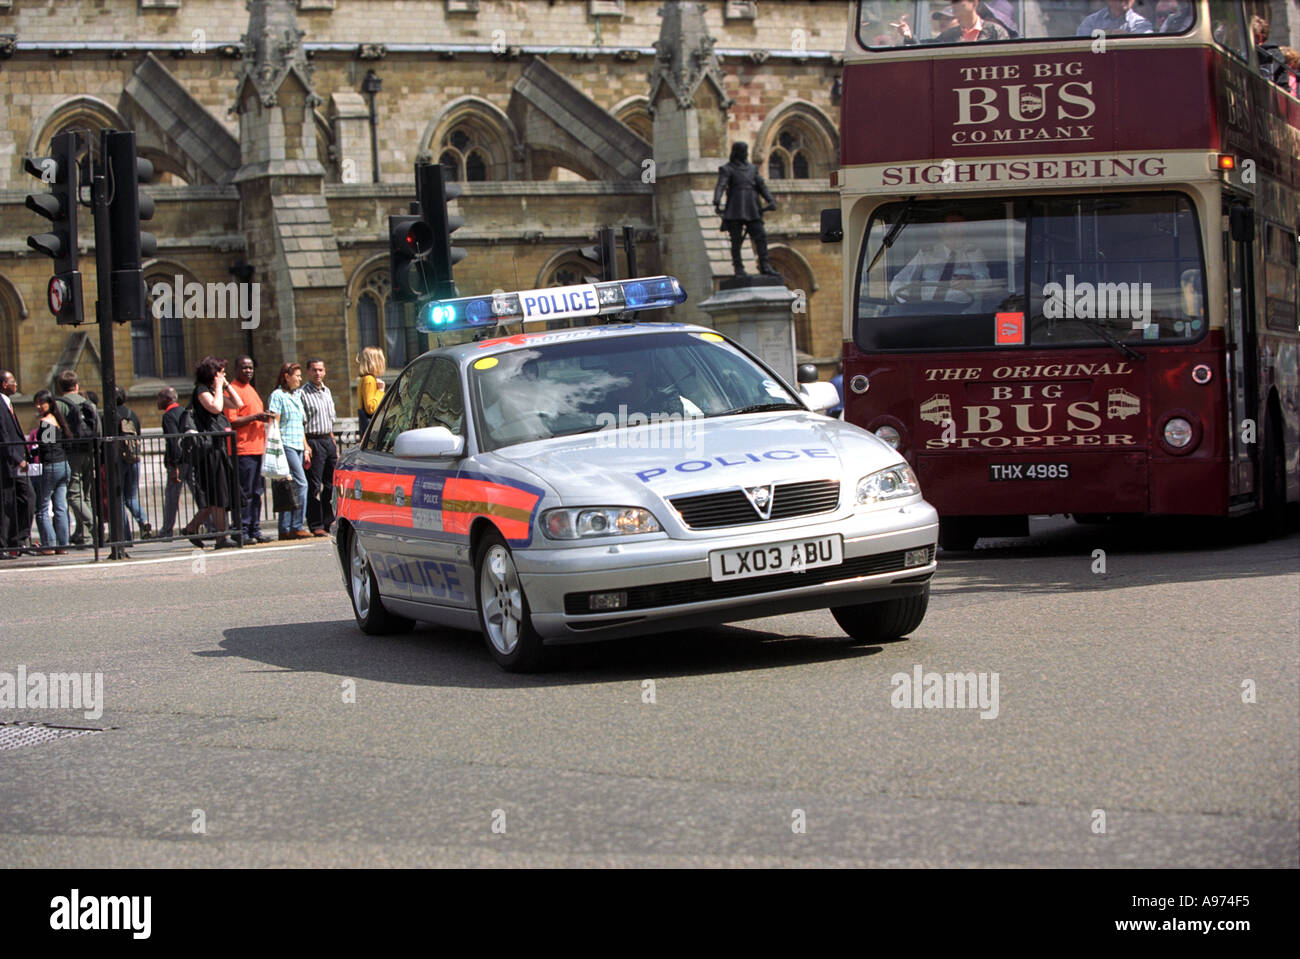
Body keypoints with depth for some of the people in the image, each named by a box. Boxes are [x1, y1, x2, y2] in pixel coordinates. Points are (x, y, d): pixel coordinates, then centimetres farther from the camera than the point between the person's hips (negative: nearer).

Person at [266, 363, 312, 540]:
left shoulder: (297, 397, 20)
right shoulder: (277, 396, -6)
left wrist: (305, 448, 20)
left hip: (298, 446, 8)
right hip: (286, 445, -8)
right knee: (301, 483, -15)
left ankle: (285, 529, 7)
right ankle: (296, 527, -14)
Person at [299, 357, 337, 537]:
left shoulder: (327, 391, 16)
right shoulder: (302, 393, -7)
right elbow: (299, 424, -11)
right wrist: (305, 447, -18)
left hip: (328, 441, 7)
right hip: (313, 441, -7)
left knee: (330, 484, 10)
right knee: (314, 486, -6)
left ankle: (328, 522, 19)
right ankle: (315, 525, -3)